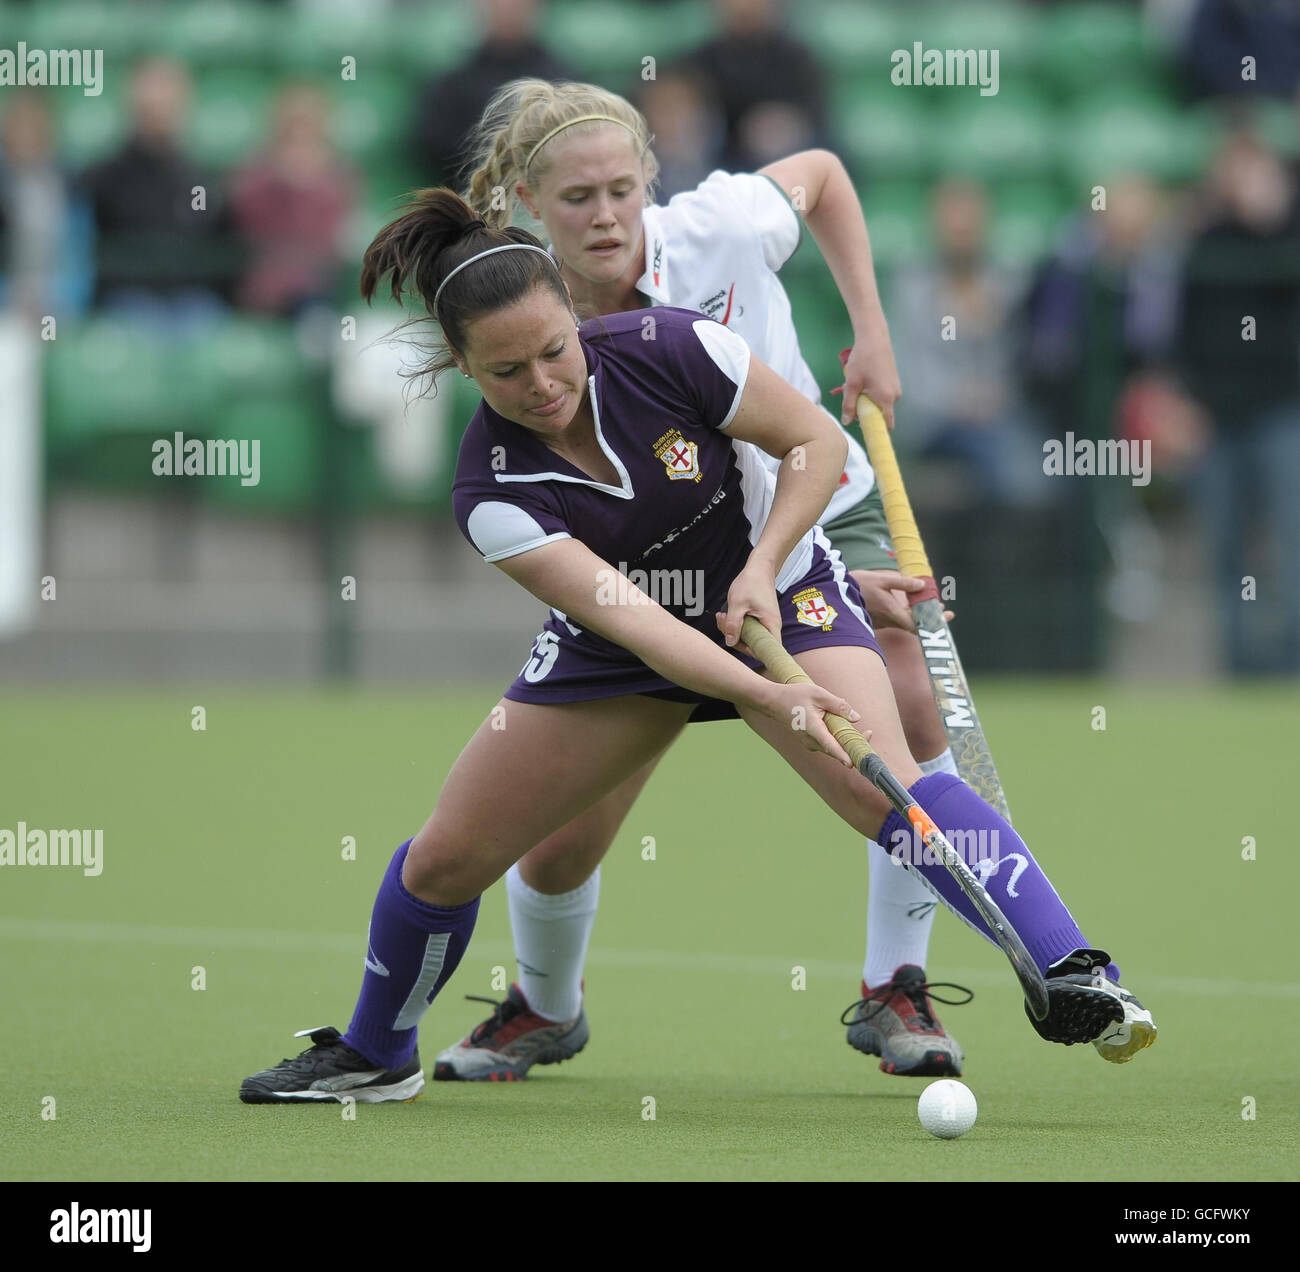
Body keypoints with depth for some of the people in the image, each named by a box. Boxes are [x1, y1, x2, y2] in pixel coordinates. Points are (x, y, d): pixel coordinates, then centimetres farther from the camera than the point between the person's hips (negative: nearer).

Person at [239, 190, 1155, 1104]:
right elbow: (633, 621, -35)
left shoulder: (668, 350, -25)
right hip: (611, 652, 2)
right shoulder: (492, 496, -25)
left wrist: (761, 568, -24)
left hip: (777, 592, -2)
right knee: (447, 857, 0)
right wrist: (769, 696, -48)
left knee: (881, 783, -30)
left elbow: (818, 442, -11)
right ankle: (375, 1055, 28)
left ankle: (1072, 976, -36)